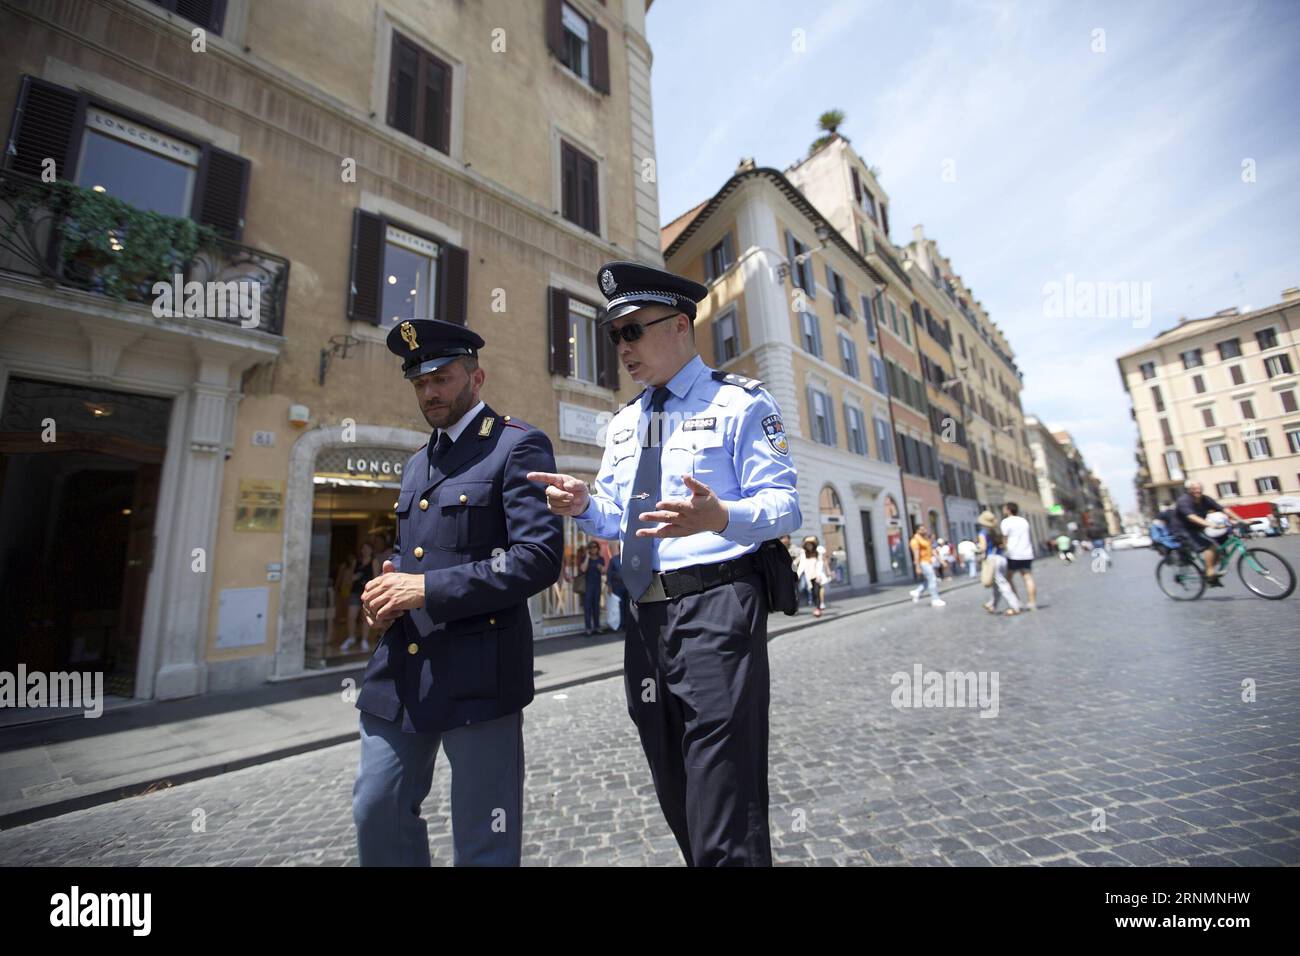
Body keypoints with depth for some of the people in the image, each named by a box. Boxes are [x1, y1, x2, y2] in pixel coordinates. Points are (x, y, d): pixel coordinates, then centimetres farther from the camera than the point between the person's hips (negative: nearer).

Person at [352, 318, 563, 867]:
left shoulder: (518, 446, -9)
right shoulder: (417, 463, 17)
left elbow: (540, 556, -19)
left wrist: (428, 589, -19)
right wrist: (387, 588, 2)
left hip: (477, 672, -7)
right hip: (400, 668, 8)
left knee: (484, 842, 9)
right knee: (377, 811, 19)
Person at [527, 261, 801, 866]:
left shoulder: (740, 401, -2)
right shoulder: (623, 424, 17)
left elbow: (784, 505, -10)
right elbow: (617, 518, 17)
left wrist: (719, 516, -30)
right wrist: (585, 505, -5)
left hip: (714, 607, -6)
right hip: (644, 613, 7)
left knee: (725, 829, 0)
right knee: (677, 805, 21)